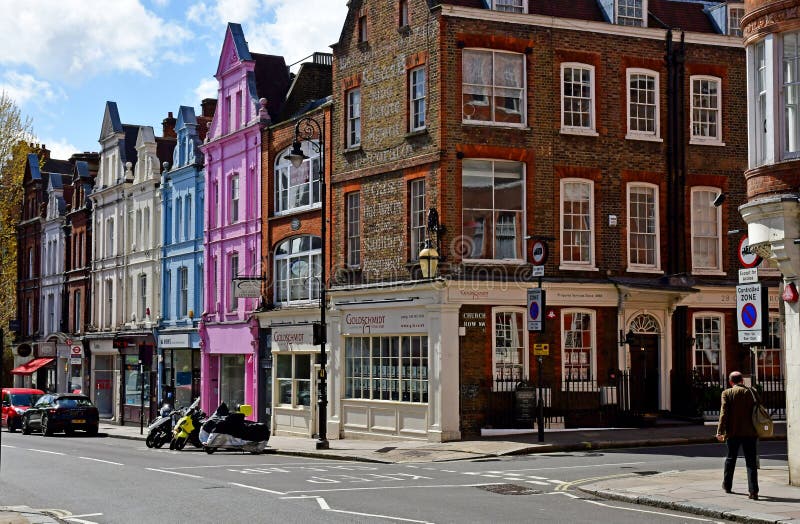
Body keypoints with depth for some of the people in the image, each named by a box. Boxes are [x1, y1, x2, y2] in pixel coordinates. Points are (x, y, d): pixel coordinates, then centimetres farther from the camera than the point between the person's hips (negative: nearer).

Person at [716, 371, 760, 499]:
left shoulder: (727, 393, -3)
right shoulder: (750, 392, 1)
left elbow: (724, 413, -11)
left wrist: (720, 431, -13)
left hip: (733, 432, 0)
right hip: (749, 432, 0)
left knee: (731, 458, 19)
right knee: (751, 461, -1)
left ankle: (727, 485, 31)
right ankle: (753, 491, -11)